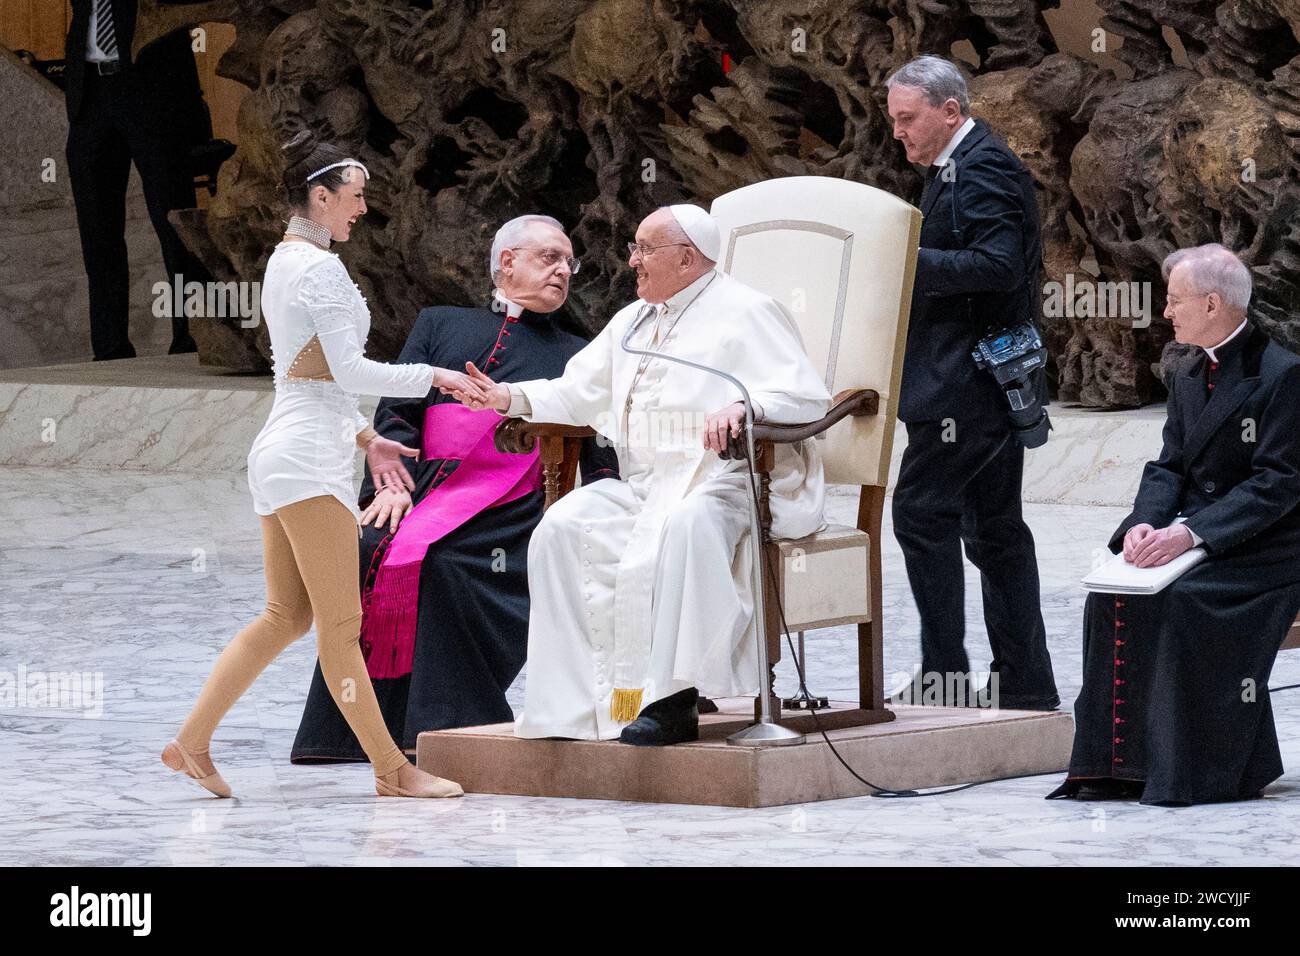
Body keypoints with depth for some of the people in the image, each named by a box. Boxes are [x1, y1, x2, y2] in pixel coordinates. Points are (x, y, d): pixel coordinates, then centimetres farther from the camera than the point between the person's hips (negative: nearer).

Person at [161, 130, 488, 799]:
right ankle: (391, 770, -3)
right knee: (340, 622, -6)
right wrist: (434, 376, -9)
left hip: (283, 450, 10)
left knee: (285, 616, 12)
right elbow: (349, 369, -17)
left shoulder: (283, 263, 19)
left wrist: (364, 437, 24)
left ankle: (192, 741, 11)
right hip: (311, 460, -10)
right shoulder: (320, 268, -12)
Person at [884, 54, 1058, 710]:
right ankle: (1024, 682, 12)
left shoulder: (984, 169, -13)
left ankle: (944, 673, -9)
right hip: (989, 380, 11)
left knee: (921, 510, -11)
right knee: (994, 527, 10)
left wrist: (907, 260, -23)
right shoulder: (956, 168, 17)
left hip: (970, 379, -11)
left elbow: (998, 266, -23)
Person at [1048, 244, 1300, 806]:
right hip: (1193, 537, 7)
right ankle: (1118, 762, -17)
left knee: (1182, 600, -32)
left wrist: (1192, 534, -26)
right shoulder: (1187, 376, 14)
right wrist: (1147, 523, -12)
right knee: (1114, 594, -19)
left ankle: (1203, 771, -20)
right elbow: (1168, 466, 11)